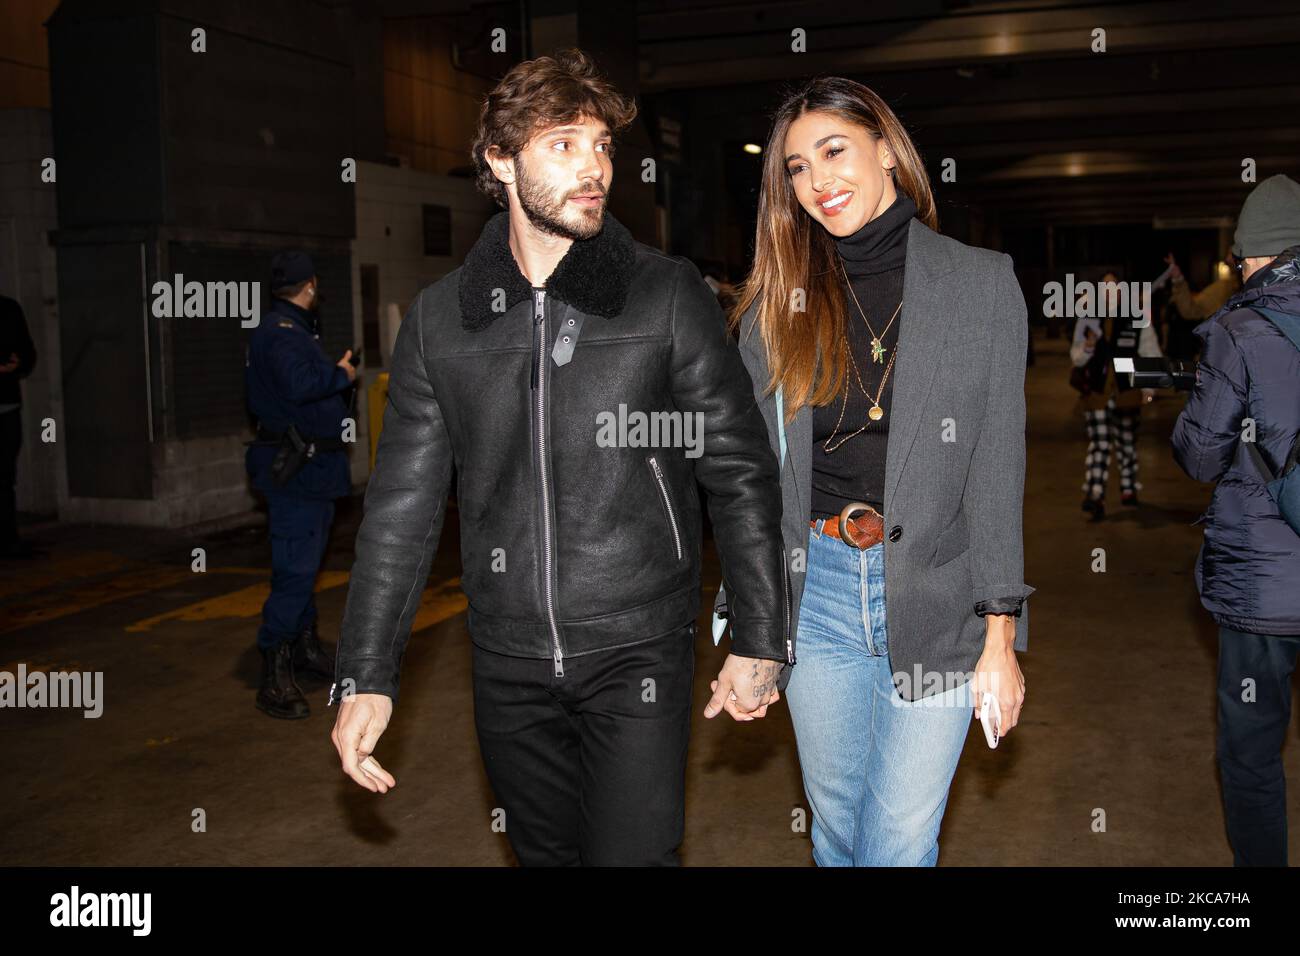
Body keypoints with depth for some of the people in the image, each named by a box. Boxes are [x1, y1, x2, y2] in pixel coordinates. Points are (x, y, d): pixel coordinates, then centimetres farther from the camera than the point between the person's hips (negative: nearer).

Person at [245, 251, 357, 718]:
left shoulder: (292, 329, 16)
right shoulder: (280, 333, -18)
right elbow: (300, 382, -35)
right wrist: (341, 374, -20)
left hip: (312, 468, 11)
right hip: (295, 471, -11)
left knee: (306, 562, 22)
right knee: (295, 570, -11)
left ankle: (305, 645, 38)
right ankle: (275, 677, -8)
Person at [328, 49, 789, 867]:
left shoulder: (668, 295, -5)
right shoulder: (440, 319, 1)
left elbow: (740, 471, -3)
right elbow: (404, 504, 3)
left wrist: (760, 641, -4)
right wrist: (367, 675, -1)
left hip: (639, 654, -3)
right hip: (509, 664, 3)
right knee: (547, 853, 18)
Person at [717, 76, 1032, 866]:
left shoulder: (981, 283, -1)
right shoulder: (775, 305, 4)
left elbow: (997, 466, -3)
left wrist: (1000, 636, -6)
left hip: (936, 598, -2)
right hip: (815, 593, 2)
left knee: (901, 841, 3)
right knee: (836, 823, 16)